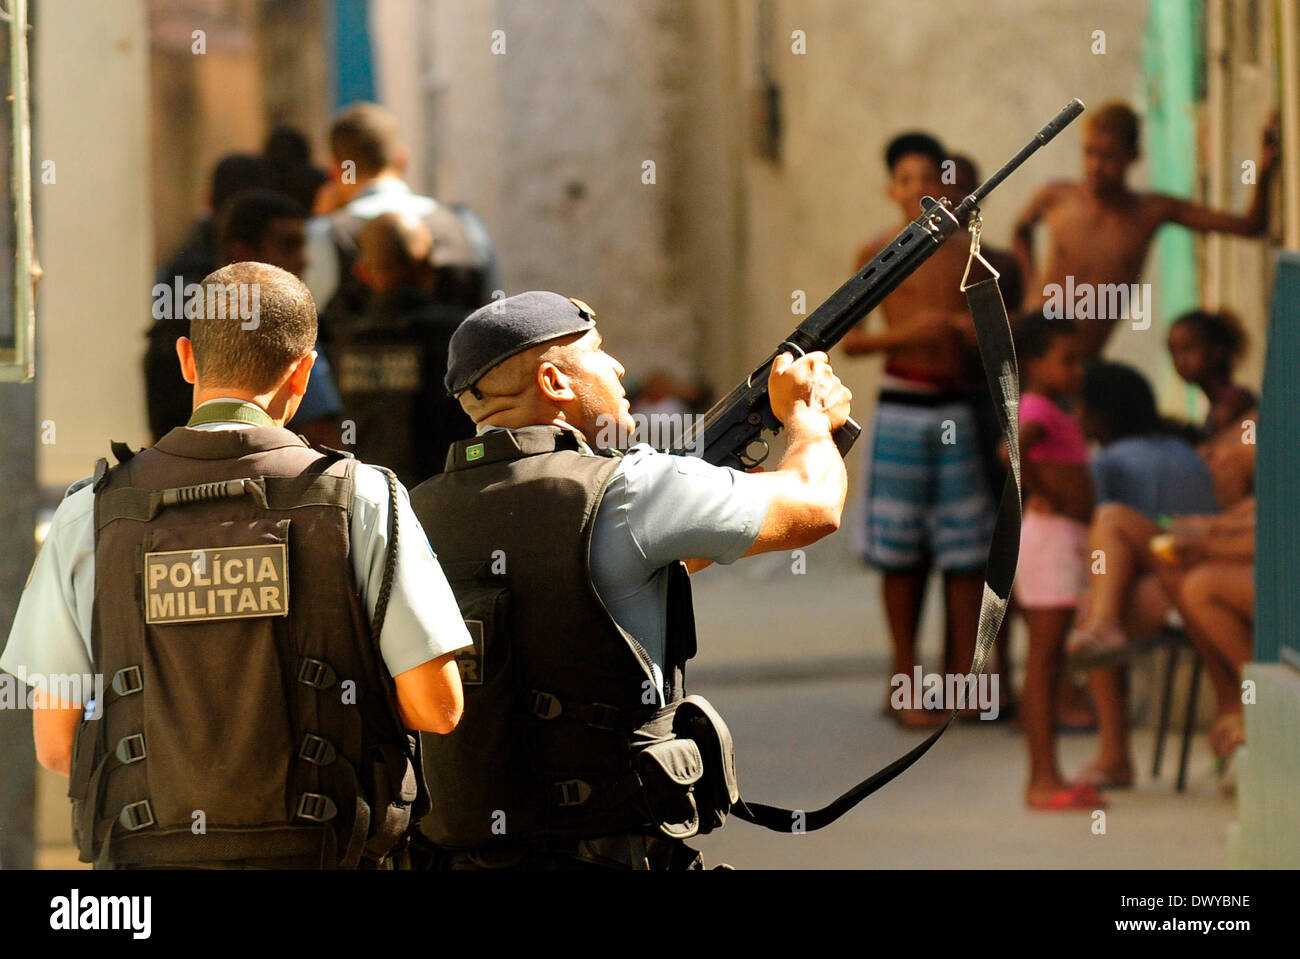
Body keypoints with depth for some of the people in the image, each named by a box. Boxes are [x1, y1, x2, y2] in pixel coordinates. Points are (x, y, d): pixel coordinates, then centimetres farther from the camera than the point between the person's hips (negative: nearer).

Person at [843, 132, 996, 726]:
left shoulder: (966, 254, 10)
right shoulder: (878, 254, 1)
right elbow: (850, 339, -1)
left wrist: (975, 331, -4)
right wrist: (907, 332, -16)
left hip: (956, 409, 3)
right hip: (901, 405, -3)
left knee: (966, 549, 1)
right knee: (903, 554, 0)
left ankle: (963, 680, 7)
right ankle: (906, 684, 7)